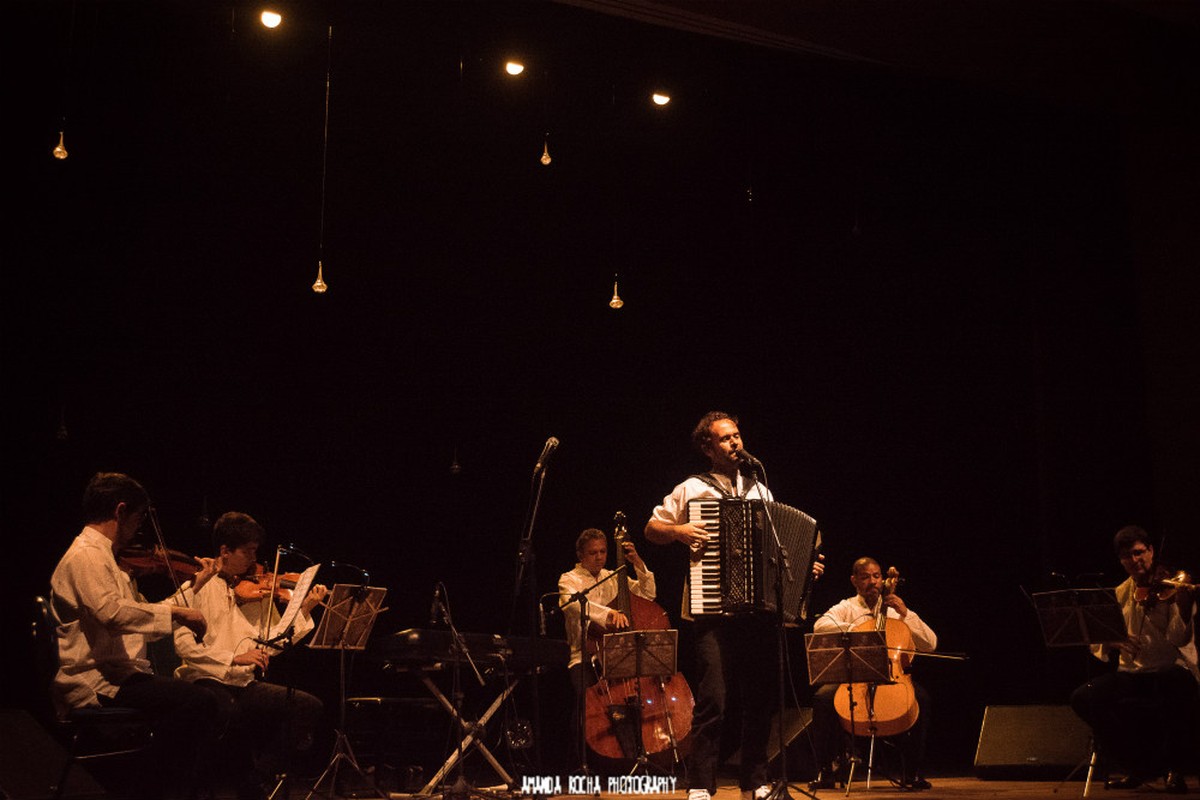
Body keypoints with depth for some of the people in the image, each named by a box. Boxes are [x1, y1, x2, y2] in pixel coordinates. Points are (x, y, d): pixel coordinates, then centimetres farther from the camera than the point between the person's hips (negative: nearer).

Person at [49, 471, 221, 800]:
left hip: (116, 673, 10)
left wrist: (192, 586, 22)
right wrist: (175, 611, -24)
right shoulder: (85, 555, -11)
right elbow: (112, 612, -30)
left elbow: (141, 619, 22)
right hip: (94, 681, -10)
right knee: (194, 701, -23)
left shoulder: (104, 558, 21)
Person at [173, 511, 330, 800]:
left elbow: (272, 643, 9)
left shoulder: (256, 590, 13)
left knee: (309, 706, -15)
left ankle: (266, 775, 2)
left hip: (247, 684, 5)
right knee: (228, 713, -38)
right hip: (207, 680, -5)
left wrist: (304, 612, -2)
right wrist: (234, 658, -22)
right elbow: (183, 644, -13)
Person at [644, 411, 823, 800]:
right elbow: (651, 529, 8)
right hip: (713, 612, -4)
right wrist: (678, 531, -11)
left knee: (759, 701, 8)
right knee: (712, 701, -10)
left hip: (758, 611, 4)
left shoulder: (759, 491, 17)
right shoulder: (692, 490, 4)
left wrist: (804, 566, 6)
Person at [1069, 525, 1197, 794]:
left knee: (1178, 691, -40)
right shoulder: (1120, 594, 10)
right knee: (1083, 698, -20)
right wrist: (1111, 643, -15)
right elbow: (1096, 643, 8)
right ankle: (1139, 766, -1)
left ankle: (1176, 769, -13)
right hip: (1132, 674, 5)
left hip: (1172, 670, -4)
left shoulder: (1172, 588, -4)